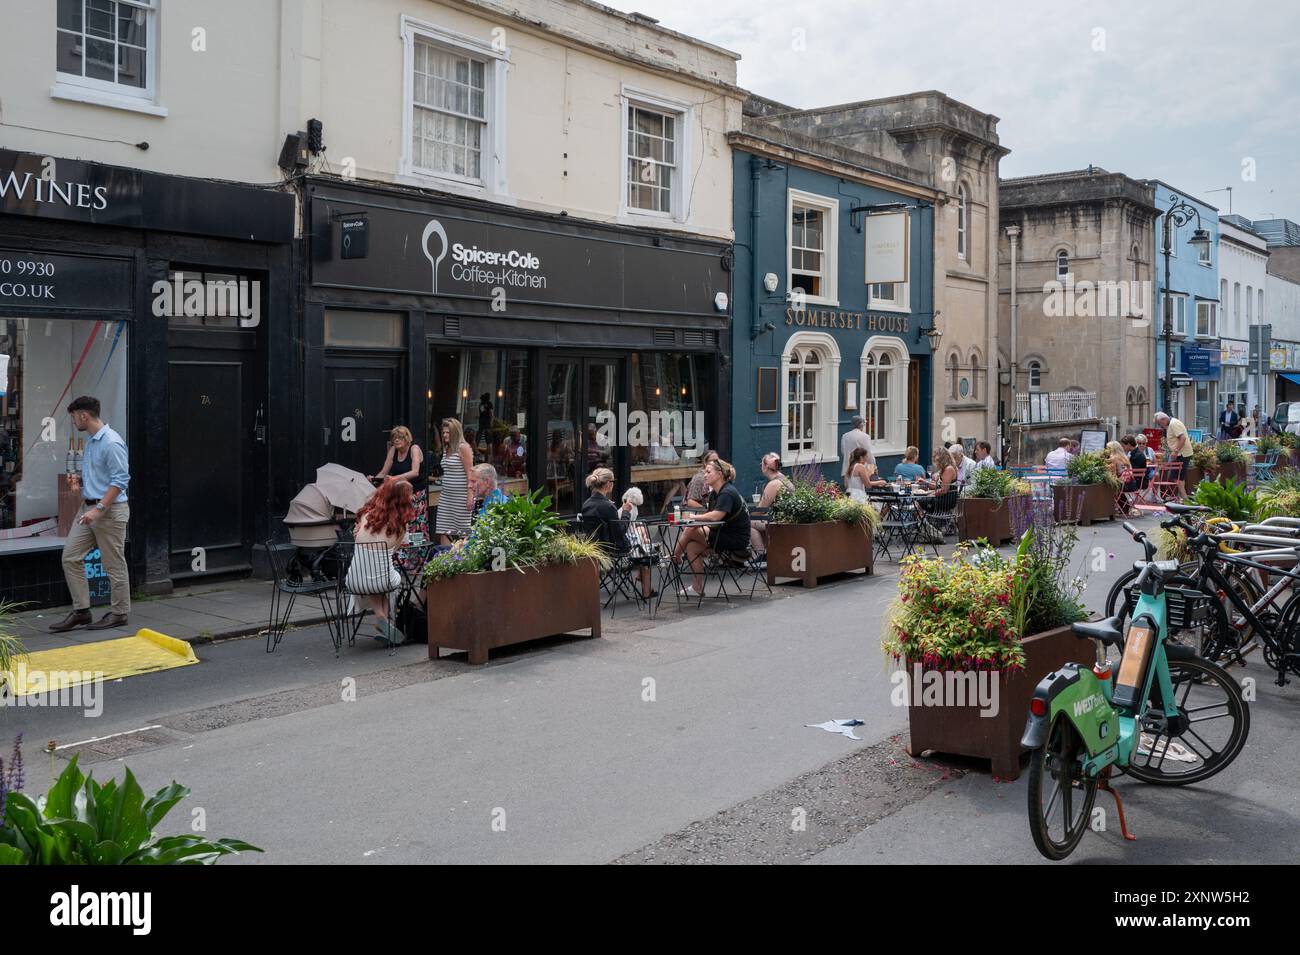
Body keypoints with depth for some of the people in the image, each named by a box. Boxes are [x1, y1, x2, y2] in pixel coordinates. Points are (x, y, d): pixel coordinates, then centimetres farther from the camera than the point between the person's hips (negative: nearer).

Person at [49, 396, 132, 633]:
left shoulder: (111, 442, -17)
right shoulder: (91, 442, 14)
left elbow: (120, 480, -21)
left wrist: (98, 509, -24)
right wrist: (85, 505, 22)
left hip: (109, 510, -10)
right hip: (89, 509, 10)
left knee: (114, 565, 1)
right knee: (71, 557, 6)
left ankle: (119, 613, 12)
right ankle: (81, 611, 12)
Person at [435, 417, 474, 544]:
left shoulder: (463, 447, -7)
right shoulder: (446, 448, 16)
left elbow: (470, 473, -12)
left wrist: (470, 495, -19)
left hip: (461, 495, -8)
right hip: (446, 496, 8)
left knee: (462, 533, -2)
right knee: (443, 532, 1)